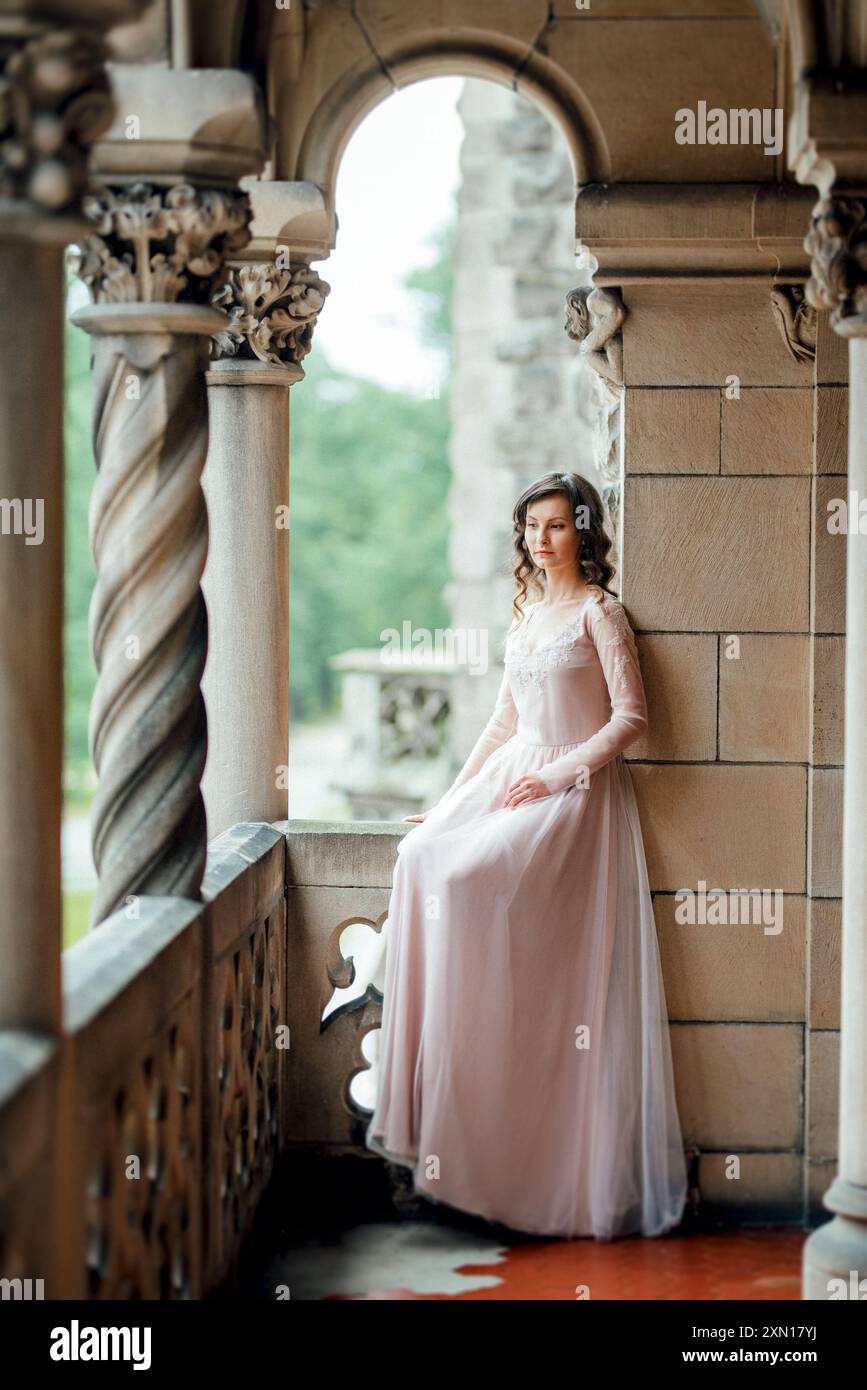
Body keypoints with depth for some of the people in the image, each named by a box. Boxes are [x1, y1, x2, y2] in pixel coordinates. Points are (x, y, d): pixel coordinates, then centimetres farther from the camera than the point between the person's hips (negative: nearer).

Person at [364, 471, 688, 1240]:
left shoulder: (600, 611, -4)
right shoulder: (527, 617, 18)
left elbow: (631, 714, -11)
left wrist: (556, 775, -17)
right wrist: (453, 797, 15)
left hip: (576, 794, -7)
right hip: (513, 778, 7)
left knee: (470, 877, -26)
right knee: (422, 856, -16)